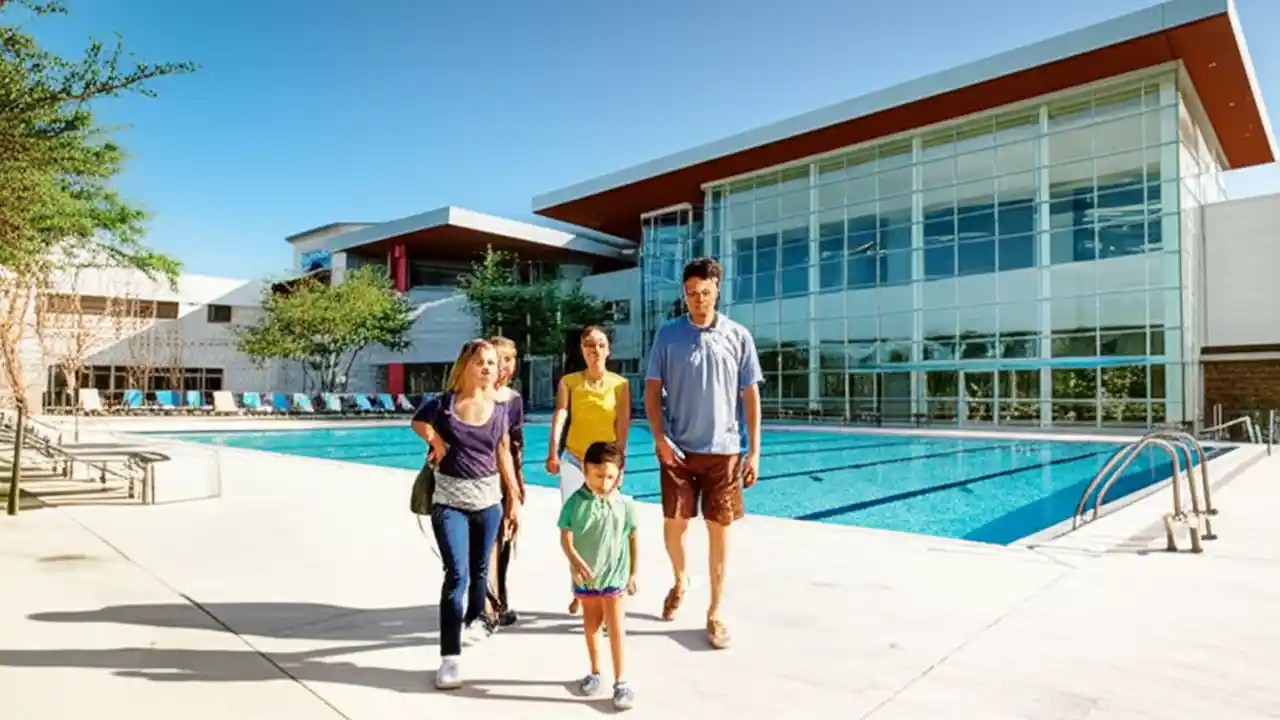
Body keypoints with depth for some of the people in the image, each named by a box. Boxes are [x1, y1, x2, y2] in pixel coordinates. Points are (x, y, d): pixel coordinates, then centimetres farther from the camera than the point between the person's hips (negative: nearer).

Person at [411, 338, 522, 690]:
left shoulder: (499, 409, 0)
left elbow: (504, 455, 8)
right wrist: (436, 442, -5)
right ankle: (449, 657, -5)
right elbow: (418, 422, 12)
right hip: (450, 501, -3)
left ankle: (473, 619, 46)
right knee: (457, 574, -11)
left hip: (489, 500, 3)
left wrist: (514, 500, 10)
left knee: (480, 569, 18)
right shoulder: (443, 403, -8)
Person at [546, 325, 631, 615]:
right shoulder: (569, 382, 0)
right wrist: (552, 454, -28)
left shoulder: (620, 384, -1)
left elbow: (623, 426, -6)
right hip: (574, 459, 0)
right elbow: (560, 416, -14)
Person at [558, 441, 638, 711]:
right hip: (585, 575, 1)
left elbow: (632, 539, 0)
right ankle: (595, 672, 36)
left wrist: (633, 573, 5)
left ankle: (621, 681, 12)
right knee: (591, 624, 18)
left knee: (615, 627, 2)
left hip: (614, 574, -1)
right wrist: (576, 562, -31)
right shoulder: (576, 502, -13)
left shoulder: (625, 504, -11)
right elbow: (566, 538, -14)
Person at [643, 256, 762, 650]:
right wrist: (660, 438, -9)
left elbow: (751, 396, 3)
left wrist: (754, 450, -1)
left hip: (723, 449, 0)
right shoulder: (669, 334, 1)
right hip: (679, 448, 0)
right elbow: (652, 390, 2)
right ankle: (680, 579, 37)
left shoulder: (738, 336, 0)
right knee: (674, 524, 5)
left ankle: (714, 613, 19)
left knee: (719, 530, 5)